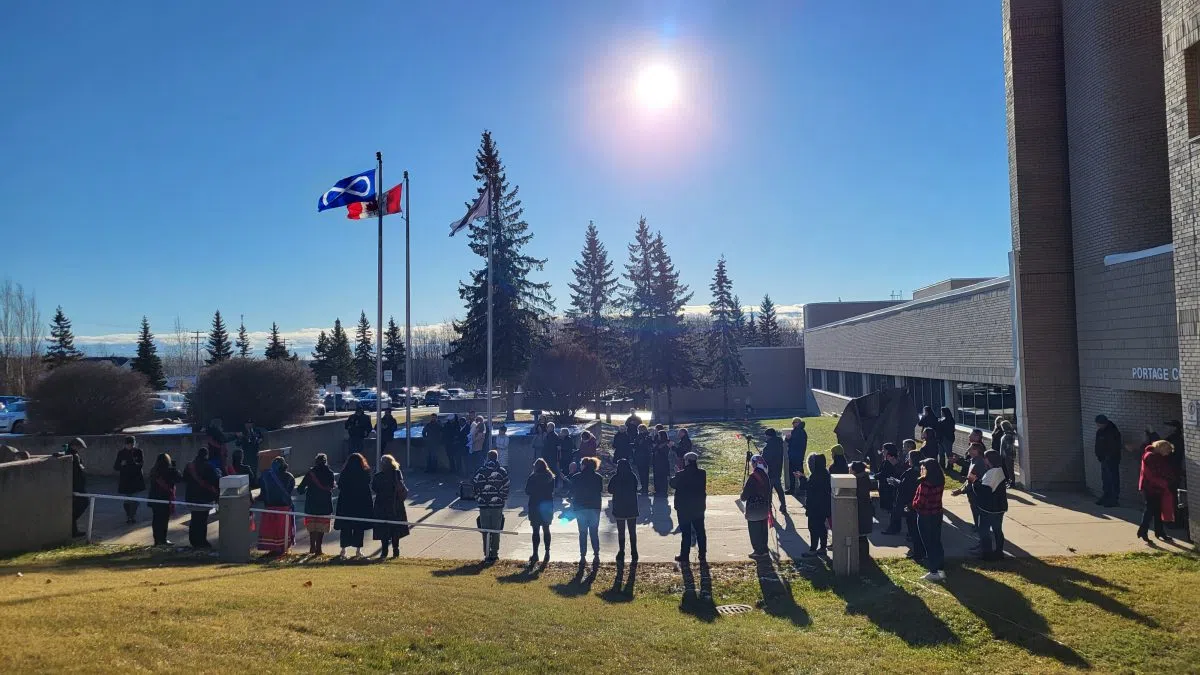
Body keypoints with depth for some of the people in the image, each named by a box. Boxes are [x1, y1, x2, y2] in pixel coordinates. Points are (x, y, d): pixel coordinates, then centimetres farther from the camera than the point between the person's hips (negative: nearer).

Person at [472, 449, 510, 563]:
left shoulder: (480, 471, 0)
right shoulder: (502, 472, -1)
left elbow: (474, 485, 1)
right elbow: (506, 489, 0)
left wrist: (478, 499, 14)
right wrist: (503, 502, 11)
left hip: (484, 505, 0)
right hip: (497, 506, 0)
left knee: (485, 530, 5)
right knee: (496, 530, 8)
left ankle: (487, 554, 3)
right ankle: (494, 554, 9)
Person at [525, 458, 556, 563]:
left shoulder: (532, 477, -11)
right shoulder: (551, 478, 0)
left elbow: (527, 491, -4)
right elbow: (553, 491, 8)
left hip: (535, 506, -3)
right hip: (548, 506, 4)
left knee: (536, 530, 1)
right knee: (546, 530, 13)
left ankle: (535, 554, 0)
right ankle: (547, 553, 13)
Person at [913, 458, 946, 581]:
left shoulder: (925, 484, -25)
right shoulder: (939, 482, -1)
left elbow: (919, 503, -22)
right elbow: (935, 497, 6)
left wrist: (914, 504, -1)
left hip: (925, 516, -7)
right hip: (937, 514, 7)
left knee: (928, 544, 5)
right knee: (937, 542, 17)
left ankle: (934, 572, 12)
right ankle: (941, 570, 23)